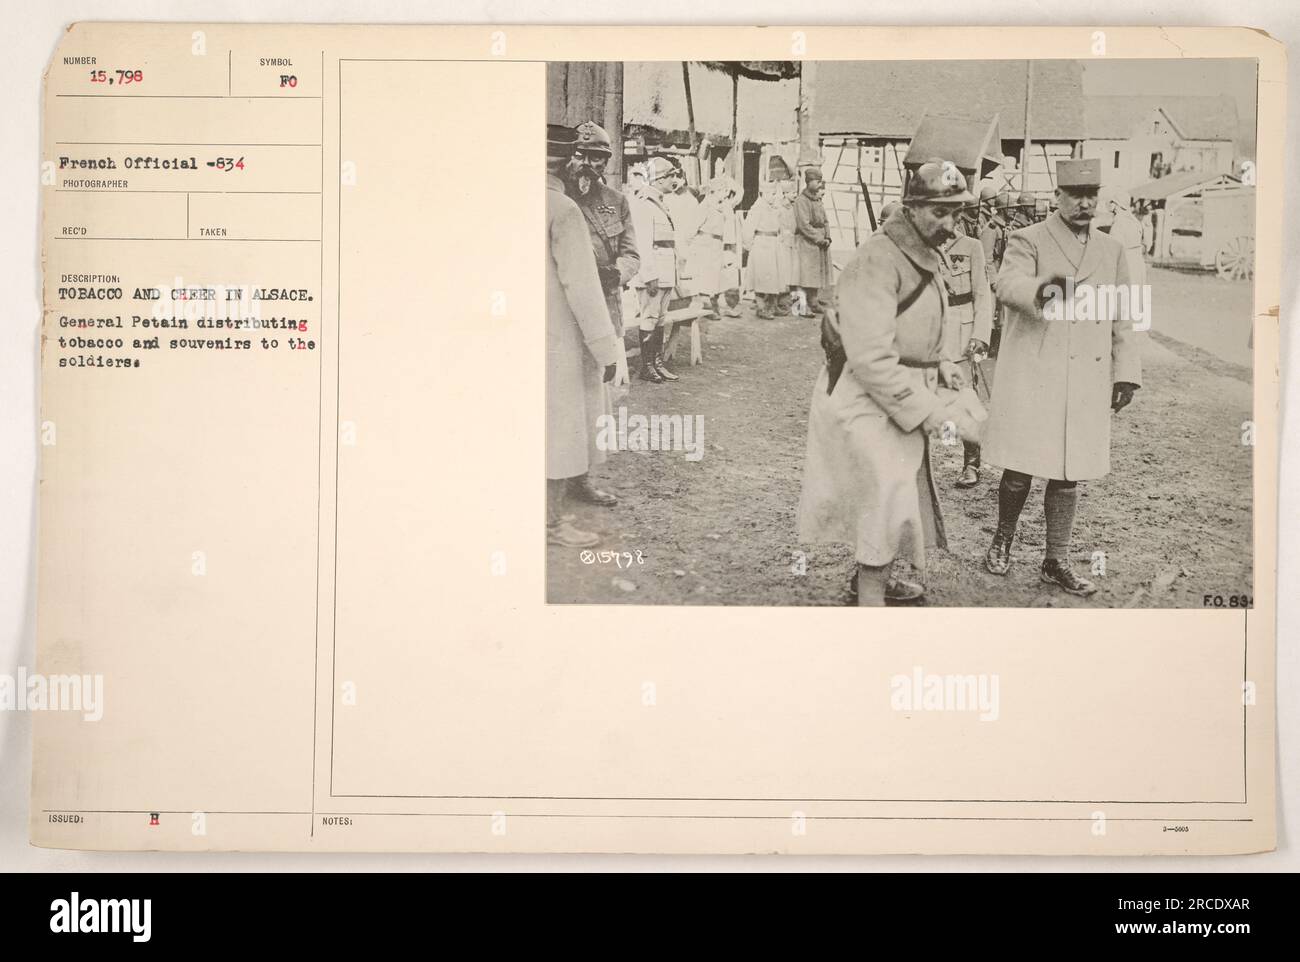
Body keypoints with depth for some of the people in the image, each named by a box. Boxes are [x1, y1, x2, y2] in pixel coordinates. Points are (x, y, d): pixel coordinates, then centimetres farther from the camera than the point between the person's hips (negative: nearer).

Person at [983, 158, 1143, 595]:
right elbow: (1007, 284, -21)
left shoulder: (1112, 251, 15)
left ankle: (1056, 562, 19)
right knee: (1021, 470, -1)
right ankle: (1003, 539, 25)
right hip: (1031, 380, -4)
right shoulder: (1028, 240, -1)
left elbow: (1121, 319, 18)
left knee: (1068, 475, 7)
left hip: (1087, 386, 4)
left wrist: (1126, 374, 11)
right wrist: (1042, 289, -42)